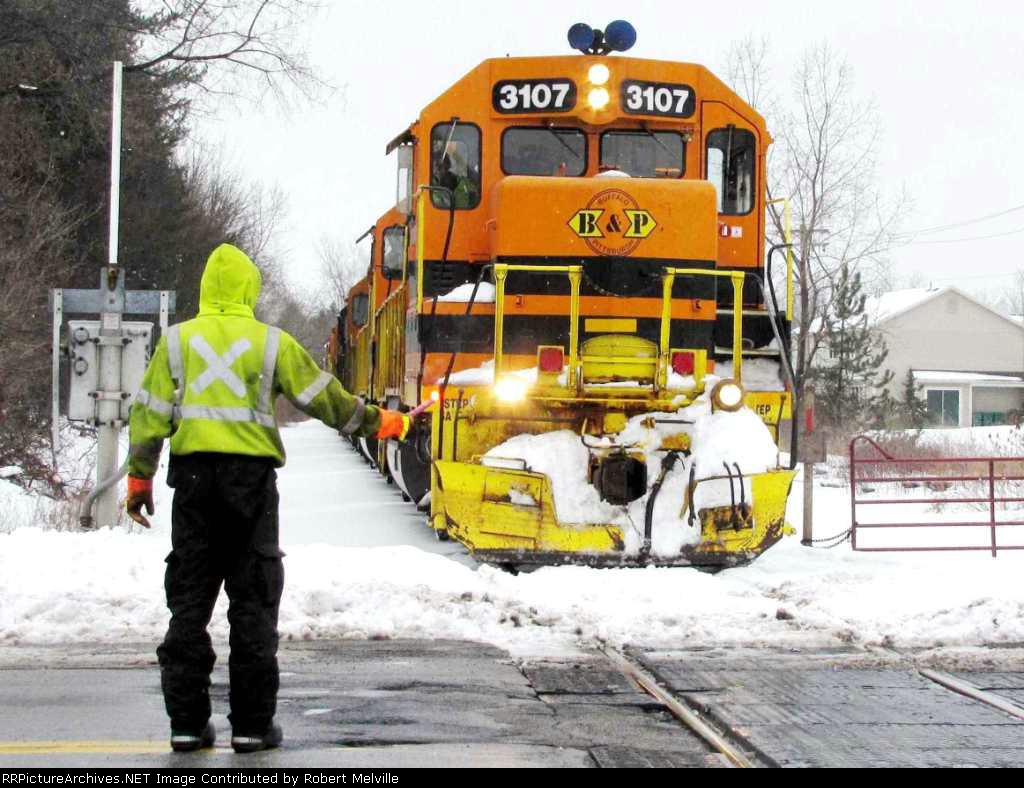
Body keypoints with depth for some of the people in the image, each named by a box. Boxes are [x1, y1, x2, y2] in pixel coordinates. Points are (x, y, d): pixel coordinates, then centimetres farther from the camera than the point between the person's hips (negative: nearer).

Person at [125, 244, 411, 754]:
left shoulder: (176, 340, 6)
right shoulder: (271, 342, 2)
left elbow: (151, 412, 3)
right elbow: (321, 396, 5)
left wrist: (139, 477, 8)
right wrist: (376, 423, 18)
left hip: (193, 474, 2)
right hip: (250, 475, -2)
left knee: (189, 601, 7)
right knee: (253, 602, 4)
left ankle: (187, 722, 5)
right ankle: (252, 725, 3)